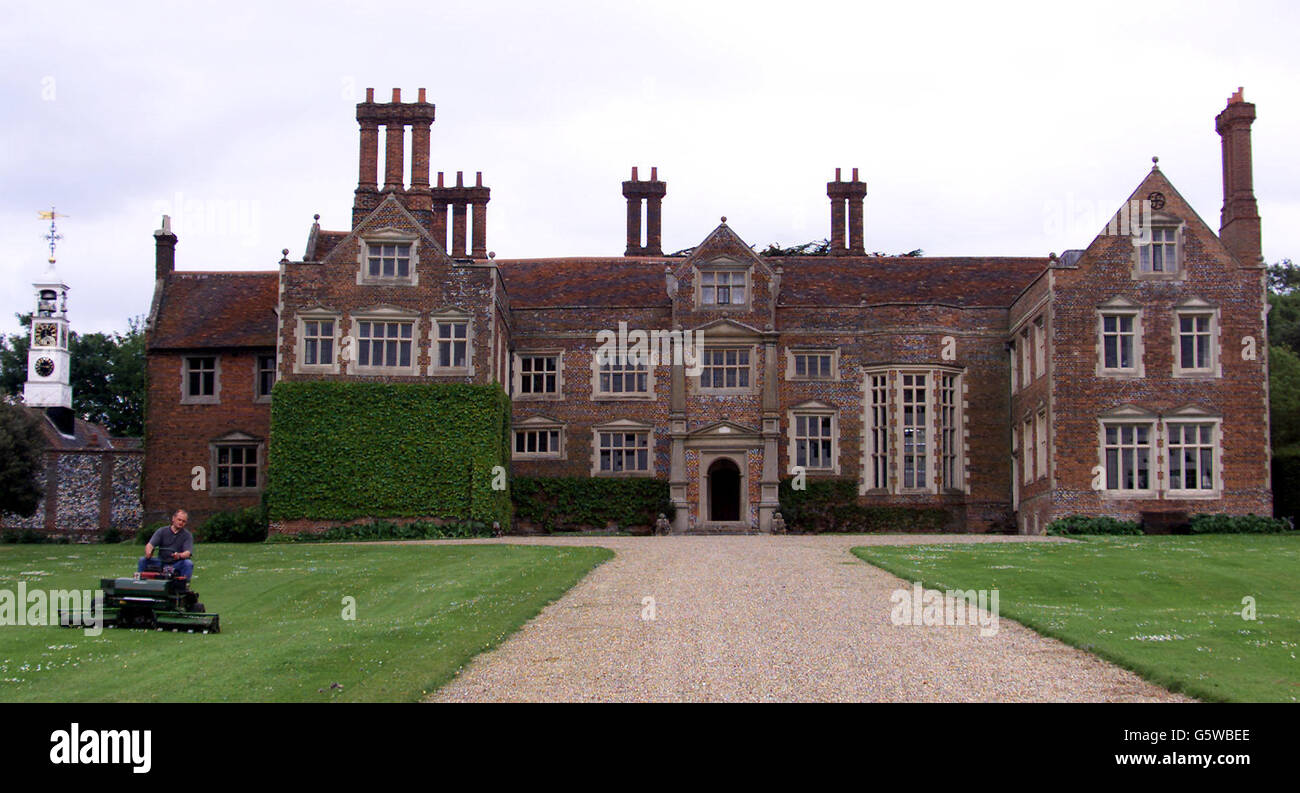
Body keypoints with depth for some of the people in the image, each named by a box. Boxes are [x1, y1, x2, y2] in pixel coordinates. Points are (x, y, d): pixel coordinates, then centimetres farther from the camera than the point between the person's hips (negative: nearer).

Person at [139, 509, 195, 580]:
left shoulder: (187, 535, 2)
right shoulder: (162, 531, 6)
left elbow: (188, 553, -11)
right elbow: (150, 544, -6)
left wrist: (179, 555, -35)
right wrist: (148, 552, -30)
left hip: (177, 564, -2)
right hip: (161, 562, 2)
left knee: (188, 564, -32)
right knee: (143, 561, -19)